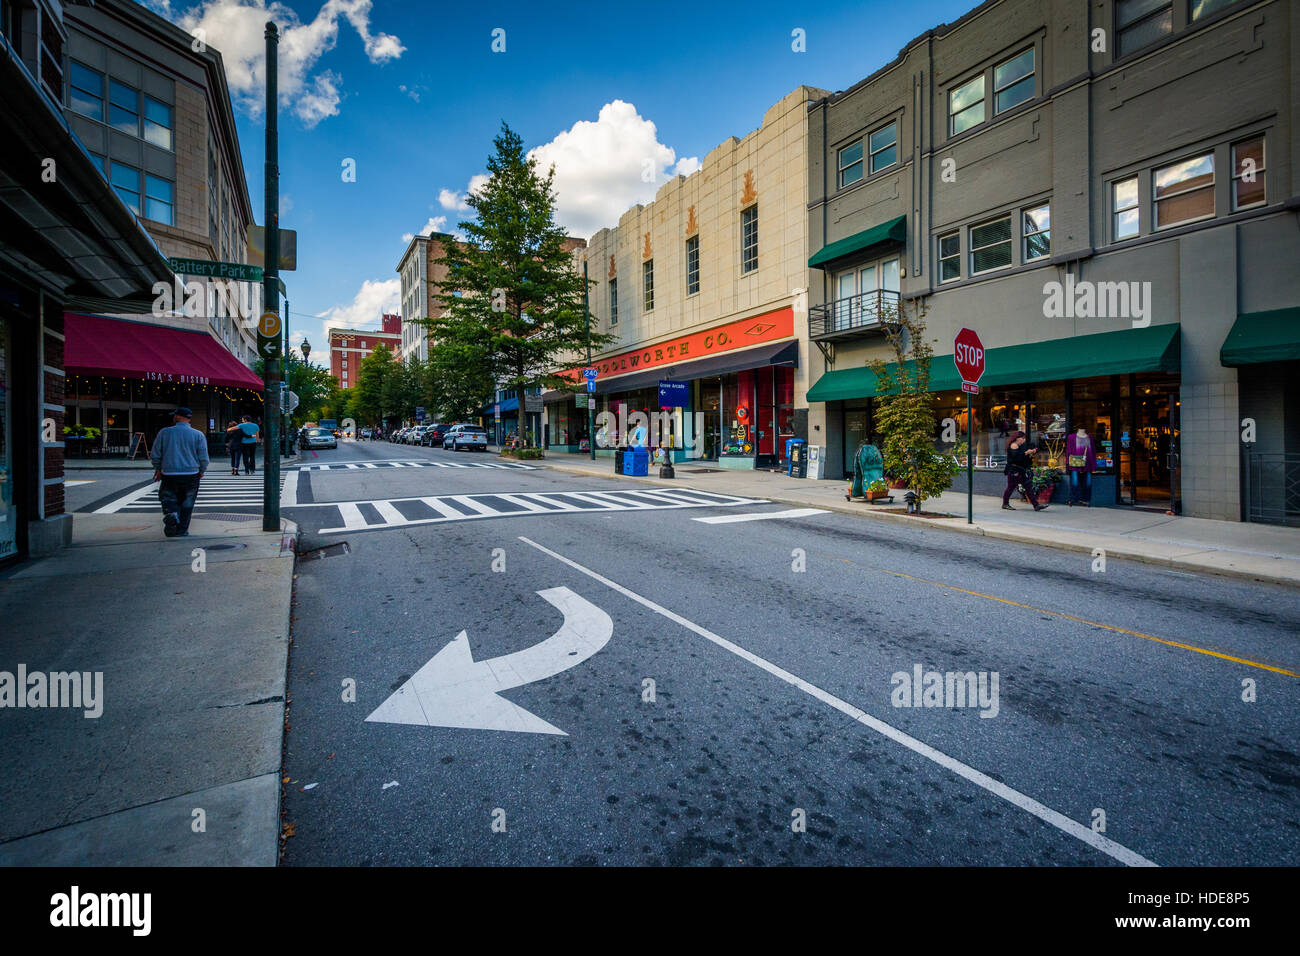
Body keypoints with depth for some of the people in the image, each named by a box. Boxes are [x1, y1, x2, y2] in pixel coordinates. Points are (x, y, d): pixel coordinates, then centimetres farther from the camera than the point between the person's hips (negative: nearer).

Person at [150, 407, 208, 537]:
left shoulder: (164, 432, 1)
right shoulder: (198, 434, -1)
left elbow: (155, 455, 5)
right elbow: (204, 458, -2)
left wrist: (158, 469, 21)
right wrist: (201, 471, 14)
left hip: (169, 474, 0)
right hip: (191, 474, 0)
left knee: (169, 499, 13)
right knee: (187, 503, 9)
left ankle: (171, 514, -17)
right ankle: (182, 530, 10)